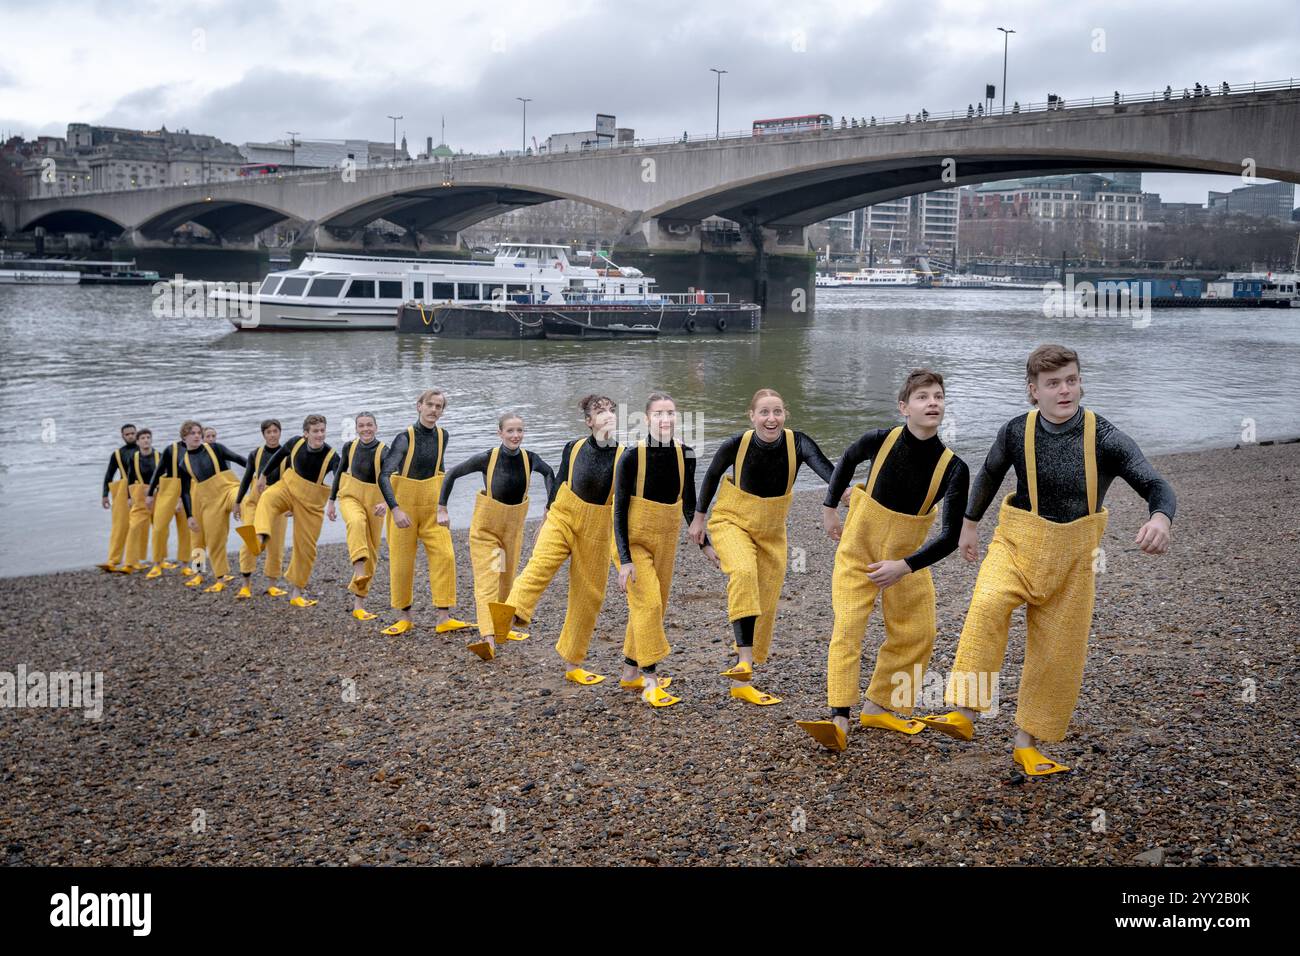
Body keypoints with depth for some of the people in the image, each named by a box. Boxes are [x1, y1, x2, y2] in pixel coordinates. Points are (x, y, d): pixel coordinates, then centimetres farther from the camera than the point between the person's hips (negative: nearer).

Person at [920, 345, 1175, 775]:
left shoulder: (1106, 440, -15)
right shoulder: (1016, 432, -8)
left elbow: (1156, 486, -19)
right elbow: (989, 475, 12)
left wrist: (1160, 518, -43)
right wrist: (969, 524, 23)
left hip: (1071, 558, 0)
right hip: (1016, 544, 0)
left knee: (1058, 655, 6)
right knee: (987, 606, -30)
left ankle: (1026, 743, 24)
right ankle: (964, 713, -28)